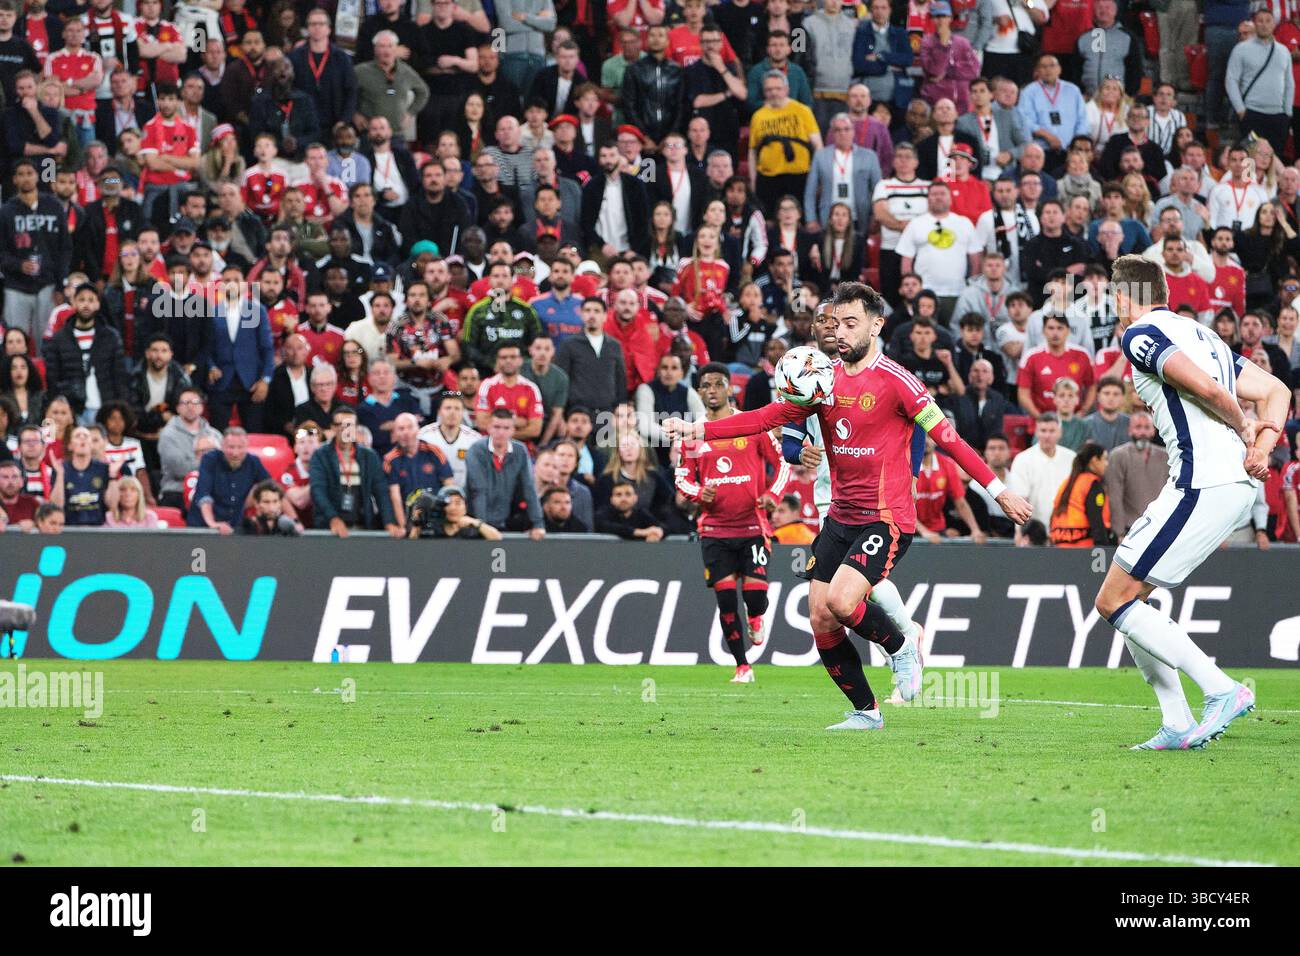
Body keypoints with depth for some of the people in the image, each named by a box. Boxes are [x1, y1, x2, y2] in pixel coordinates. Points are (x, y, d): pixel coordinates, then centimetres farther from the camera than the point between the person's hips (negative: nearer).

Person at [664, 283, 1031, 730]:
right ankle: (865, 711, 16)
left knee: (840, 601, -24)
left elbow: (946, 437, -9)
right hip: (840, 520, 7)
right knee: (820, 621, 1)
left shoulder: (895, 381, -11)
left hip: (887, 519, -7)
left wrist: (997, 489, -12)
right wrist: (698, 429, -4)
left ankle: (900, 644, 6)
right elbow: (770, 417, 5)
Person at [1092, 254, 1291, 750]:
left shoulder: (1140, 334, -4)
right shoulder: (1199, 333, 24)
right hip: (1238, 488, 9)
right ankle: (1178, 725, 9)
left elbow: (1203, 386, -18)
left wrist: (1243, 428, 1)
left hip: (1200, 485, -9)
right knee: (1128, 596, 16)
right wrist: (1261, 447, 4)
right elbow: (1276, 391, 21)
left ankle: (1222, 690, -12)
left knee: (1114, 601, -4)